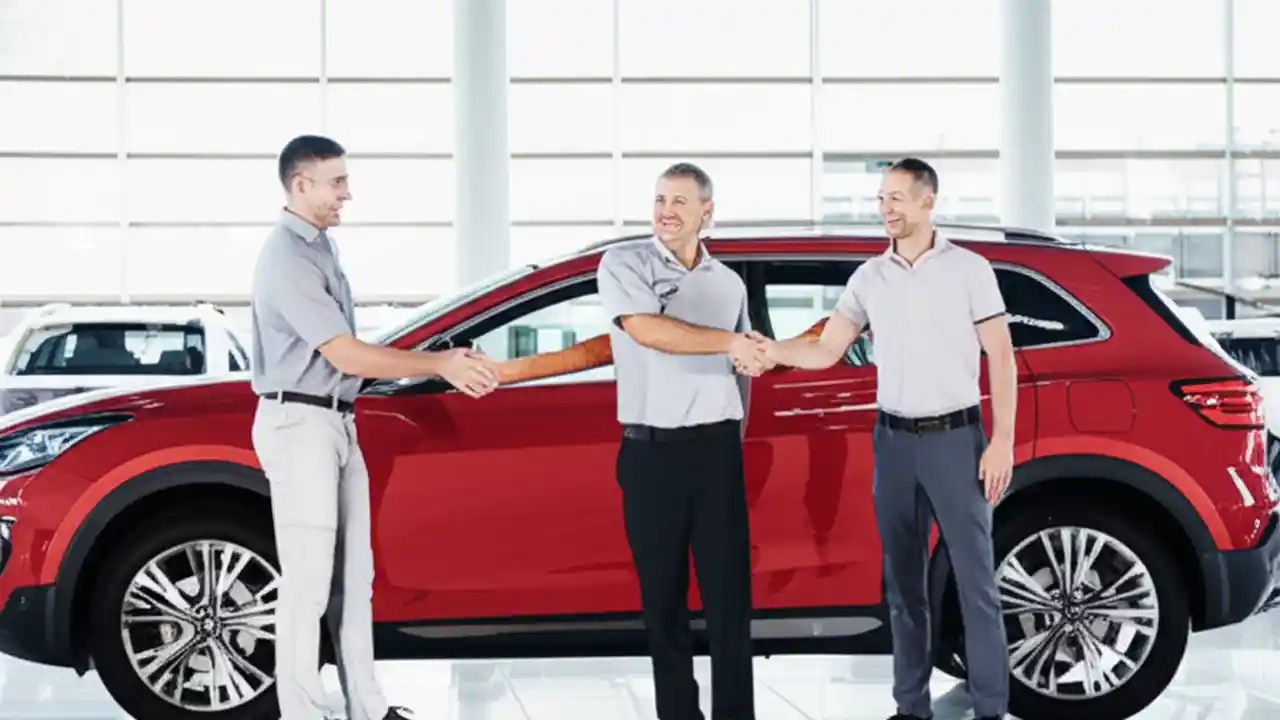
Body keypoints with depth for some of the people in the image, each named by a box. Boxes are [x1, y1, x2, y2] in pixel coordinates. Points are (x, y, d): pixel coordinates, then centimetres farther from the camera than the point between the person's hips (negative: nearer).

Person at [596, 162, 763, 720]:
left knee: (728, 594, -2)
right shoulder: (624, 263, 0)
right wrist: (729, 342, -13)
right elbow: (646, 329, -17)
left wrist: (734, 439, 12)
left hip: (715, 450, 2)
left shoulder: (729, 283, 13)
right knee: (663, 596, 4)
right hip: (650, 451, -2)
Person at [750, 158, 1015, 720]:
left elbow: (1001, 358, -3)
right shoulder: (869, 277, 7)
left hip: (955, 438, -4)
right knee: (902, 581, 8)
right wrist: (771, 351, -18)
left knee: (975, 579, -2)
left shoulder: (969, 268, -3)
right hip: (894, 441, 4)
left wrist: (1002, 441, -10)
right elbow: (827, 350, 2)